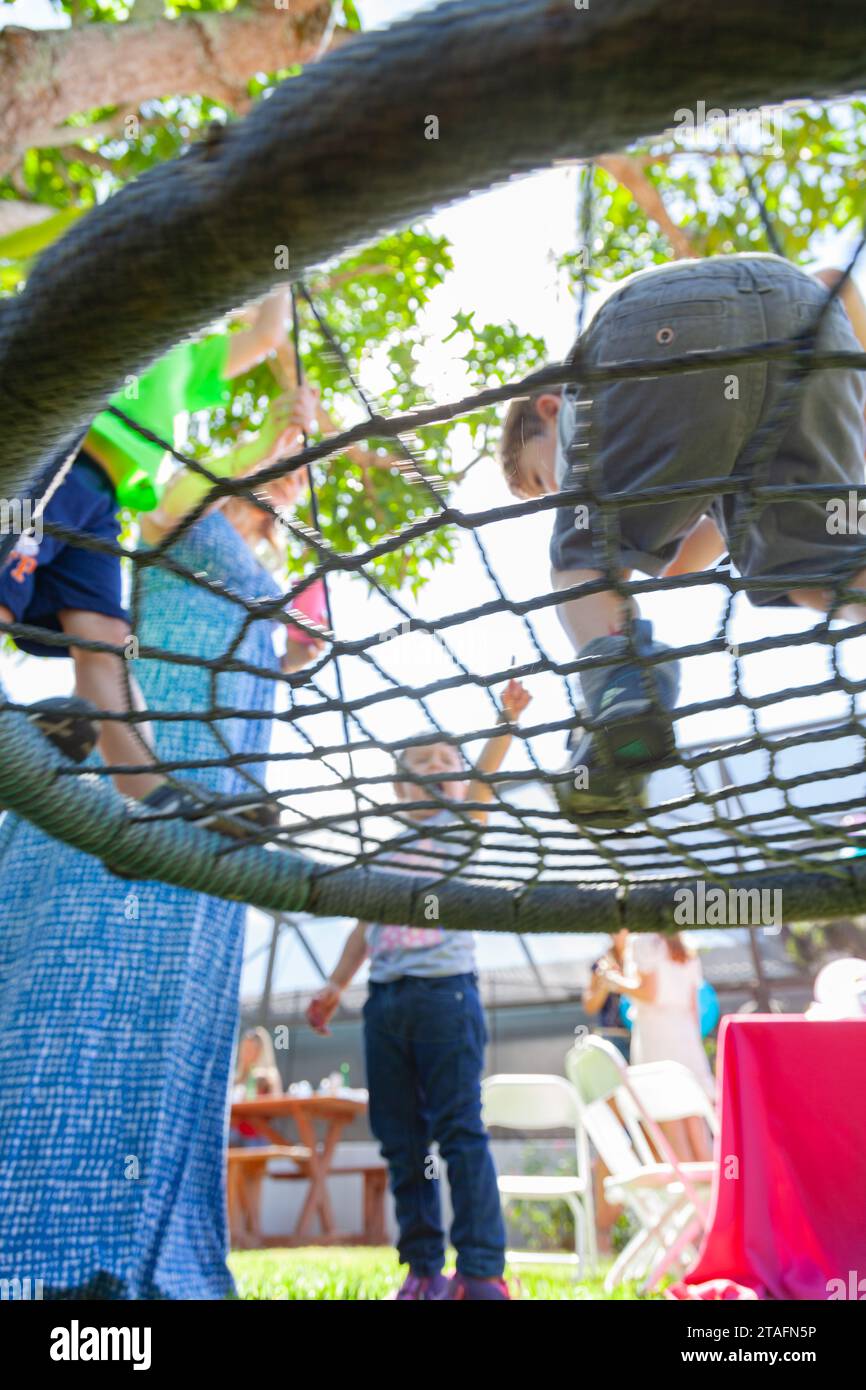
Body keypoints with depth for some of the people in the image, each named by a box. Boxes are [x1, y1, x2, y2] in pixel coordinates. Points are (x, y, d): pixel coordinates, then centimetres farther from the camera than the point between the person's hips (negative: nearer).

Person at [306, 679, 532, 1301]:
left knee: (460, 1132, -7)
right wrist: (336, 985, 22)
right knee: (402, 1140, 7)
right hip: (385, 1000, 5)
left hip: (445, 992, -5)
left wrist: (507, 720, -25)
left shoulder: (460, 827, 8)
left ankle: (483, 1272, -4)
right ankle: (423, 1268, 15)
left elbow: (485, 776, -10)